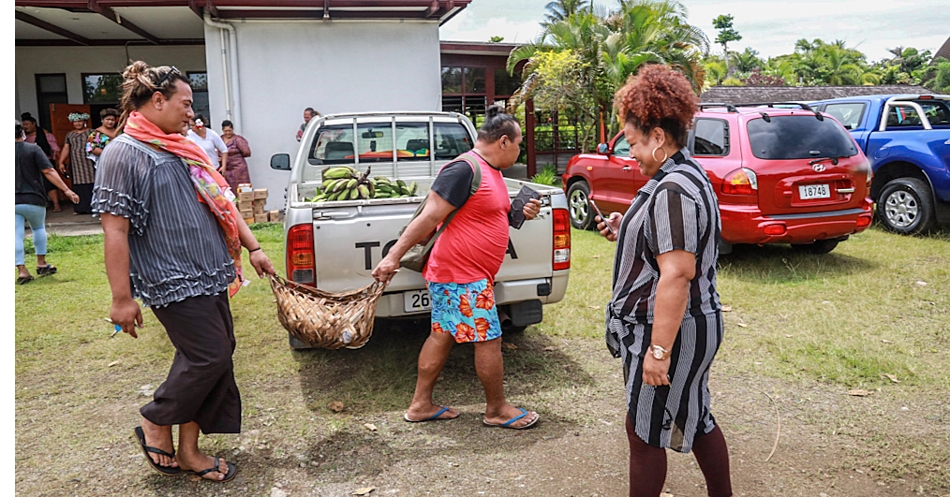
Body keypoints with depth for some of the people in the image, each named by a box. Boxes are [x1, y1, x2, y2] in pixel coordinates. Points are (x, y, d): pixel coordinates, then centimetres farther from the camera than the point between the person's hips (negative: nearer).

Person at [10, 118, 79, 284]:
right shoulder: (33, 149, -3)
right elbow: (48, 172, -12)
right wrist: (67, 190, -13)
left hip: (11, 201, 1)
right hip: (32, 199, -1)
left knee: (15, 235, 2)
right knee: (38, 228, 21)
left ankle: (21, 270, -4)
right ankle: (41, 263, 21)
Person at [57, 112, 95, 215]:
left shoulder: (91, 132, 6)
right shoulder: (69, 135, 16)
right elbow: (66, 149, 13)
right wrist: (61, 162, 5)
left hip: (89, 163, -3)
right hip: (76, 164, 3)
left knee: (91, 184, -7)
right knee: (78, 186, 0)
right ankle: (80, 208, 3)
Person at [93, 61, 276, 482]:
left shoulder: (183, 149, 15)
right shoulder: (123, 154, -10)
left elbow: (221, 203, 20)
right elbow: (115, 232, -13)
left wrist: (252, 246, 14)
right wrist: (122, 299, -15)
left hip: (210, 277, 8)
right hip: (173, 283, -8)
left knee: (218, 354, 9)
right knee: (210, 357, -8)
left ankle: (189, 452, 22)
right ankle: (155, 424, 19)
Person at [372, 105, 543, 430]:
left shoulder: (491, 171, 14)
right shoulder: (464, 170, -19)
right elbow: (429, 217, -21)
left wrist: (520, 213, 8)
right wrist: (394, 255, -21)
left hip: (461, 274, 10)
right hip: (462, 276, -10)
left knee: (443, 335, 14)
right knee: (489, 340, 0)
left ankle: (421, 404, 25)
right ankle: (497, 410, 17)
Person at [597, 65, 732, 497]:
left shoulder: (673, 190, -23)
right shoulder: (687, 175, 12)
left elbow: (678, 274, -28)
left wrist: (659, 349, -25)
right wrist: (626, 231, 10)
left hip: (671, 330, -11)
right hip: (697, 324, 11)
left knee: (643, 432, 4)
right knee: (696, 421, 22)